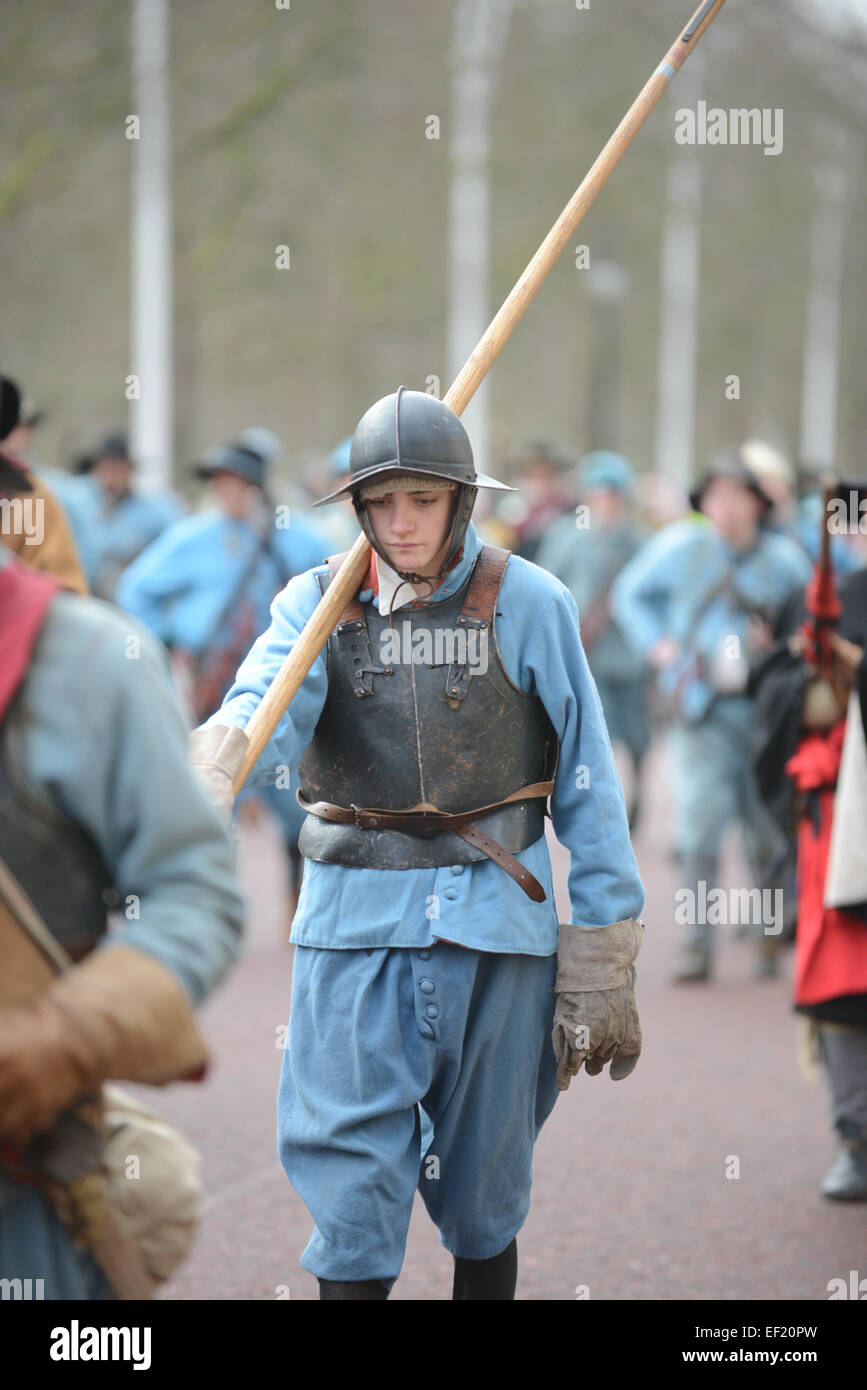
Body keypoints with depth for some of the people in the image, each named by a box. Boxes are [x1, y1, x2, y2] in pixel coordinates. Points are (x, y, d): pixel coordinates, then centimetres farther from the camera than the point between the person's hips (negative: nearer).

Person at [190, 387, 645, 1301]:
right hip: (356, 918, 1)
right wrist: (204, 785, -41)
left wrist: (603, 969, -3)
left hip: (496, 918, -1)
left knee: (484, 1192, 8)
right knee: (351, 1181, -4)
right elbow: (264, 704, -18)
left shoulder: (527, 604, -1)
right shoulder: (317, 602, 3)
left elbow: (587, 790, 0)